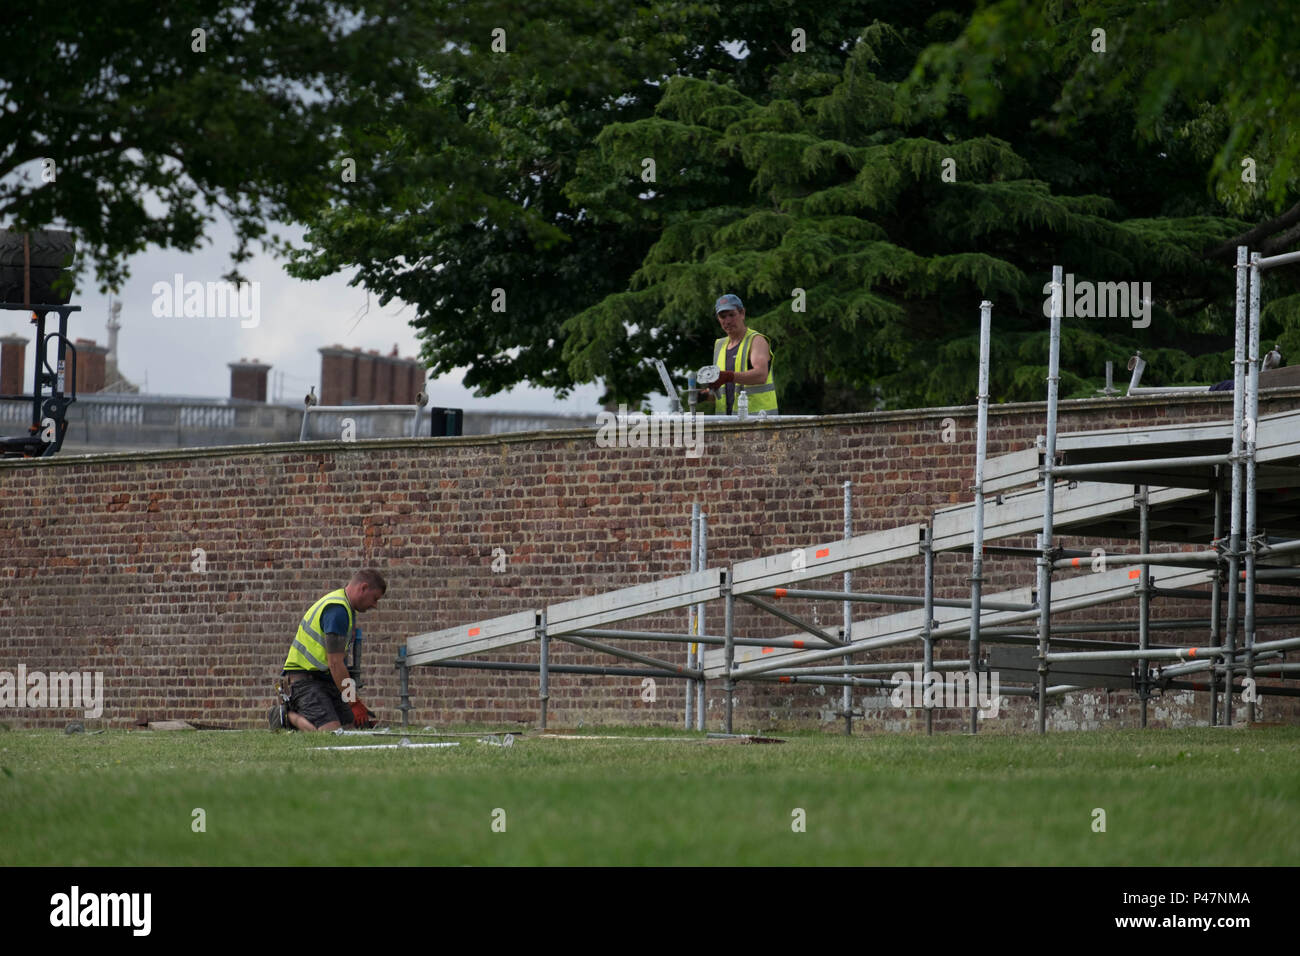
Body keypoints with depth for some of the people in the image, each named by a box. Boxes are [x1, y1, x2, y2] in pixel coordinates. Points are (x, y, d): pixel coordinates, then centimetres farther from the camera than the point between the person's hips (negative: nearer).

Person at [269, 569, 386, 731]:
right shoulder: (337, 610, -19)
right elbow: (335, 663, -22)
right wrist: (354, 703, -19)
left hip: (324, 677, 11)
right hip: (304, 678, -11)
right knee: (331, 730, -27)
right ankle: (287, 716, -5)